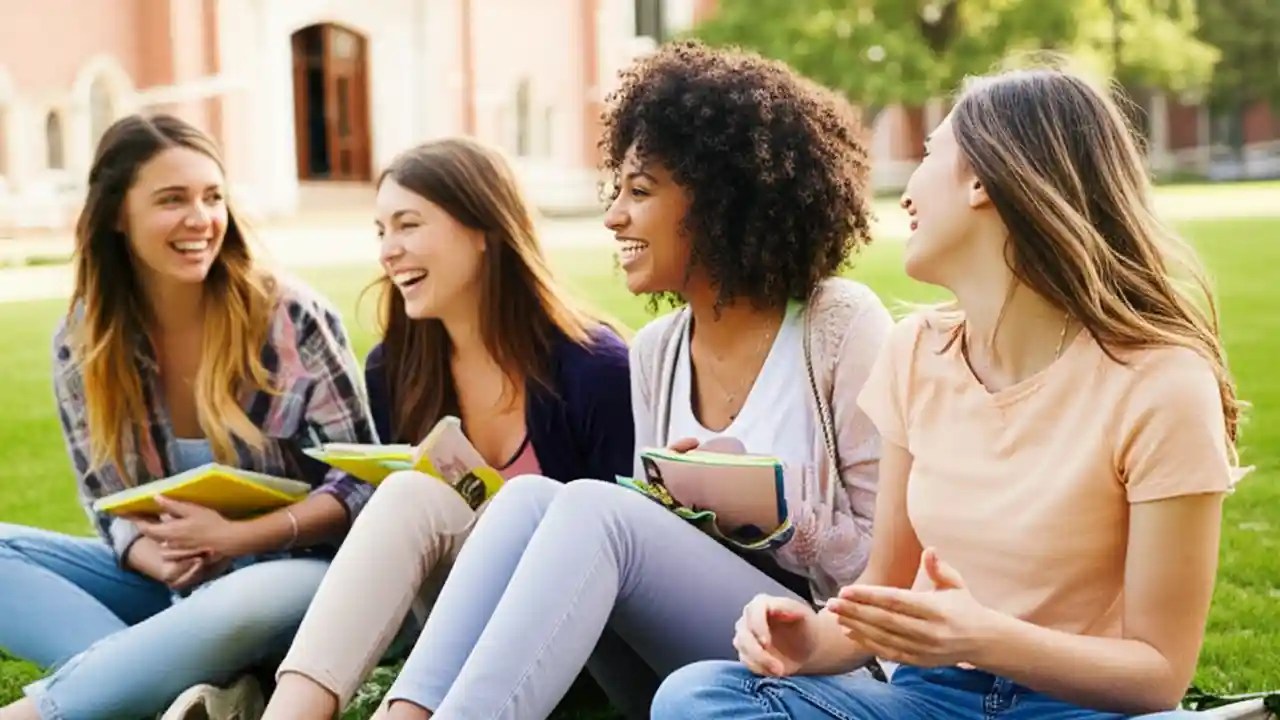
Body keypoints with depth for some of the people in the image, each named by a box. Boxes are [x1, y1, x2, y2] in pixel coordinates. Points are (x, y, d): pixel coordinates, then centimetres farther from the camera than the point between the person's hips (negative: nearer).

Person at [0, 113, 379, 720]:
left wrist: (236, 538, -23)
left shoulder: (291, 317, -12)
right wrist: (156, 559, -20)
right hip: (167, 582, 5)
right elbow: (109, 505, 4)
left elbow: (362, 483, -9)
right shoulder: (81, 345, -2)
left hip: (288, 568, -4)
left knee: (238, 606, -39)